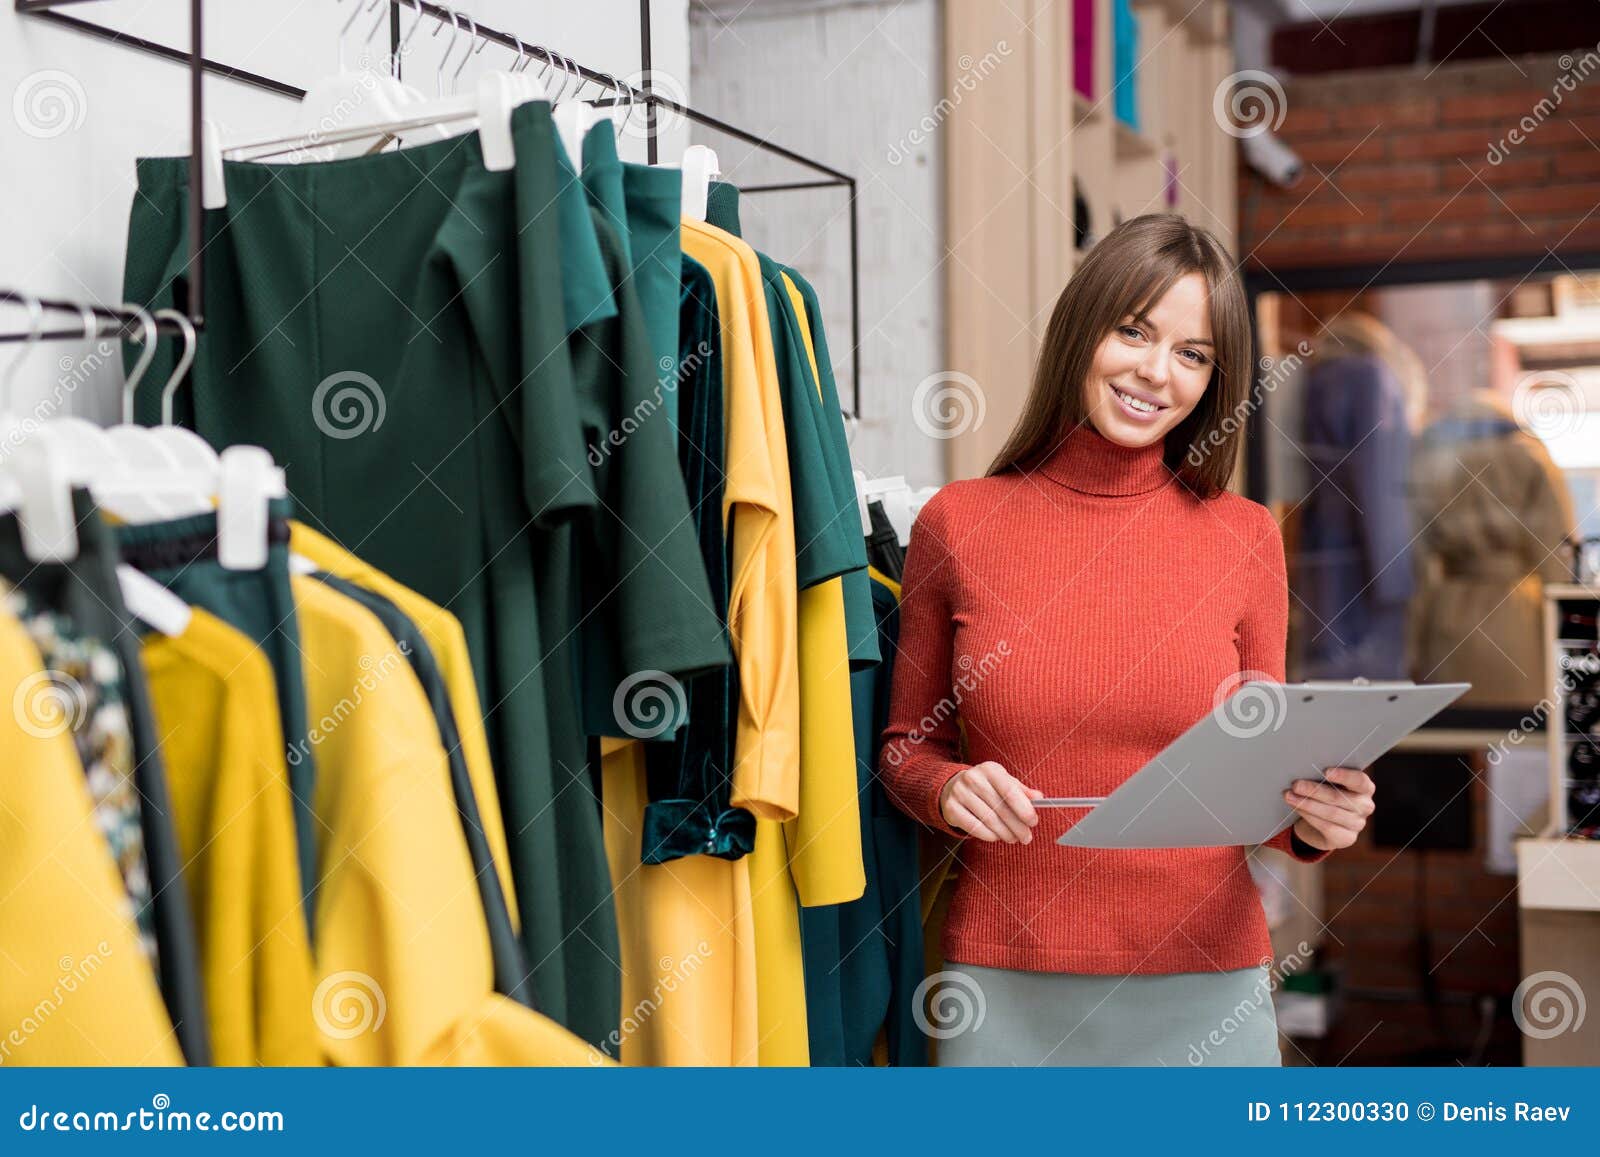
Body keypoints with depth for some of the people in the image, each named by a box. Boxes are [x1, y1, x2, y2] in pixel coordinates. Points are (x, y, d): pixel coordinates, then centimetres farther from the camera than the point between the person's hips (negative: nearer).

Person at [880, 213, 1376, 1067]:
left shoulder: (1245, 537, 1)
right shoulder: (957, 524, -1)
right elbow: (906, 745, 9)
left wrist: (1313, 819, -12)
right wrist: (948, 789, -12)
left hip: (1203, 986, 1)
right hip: (1006, 982, 0)